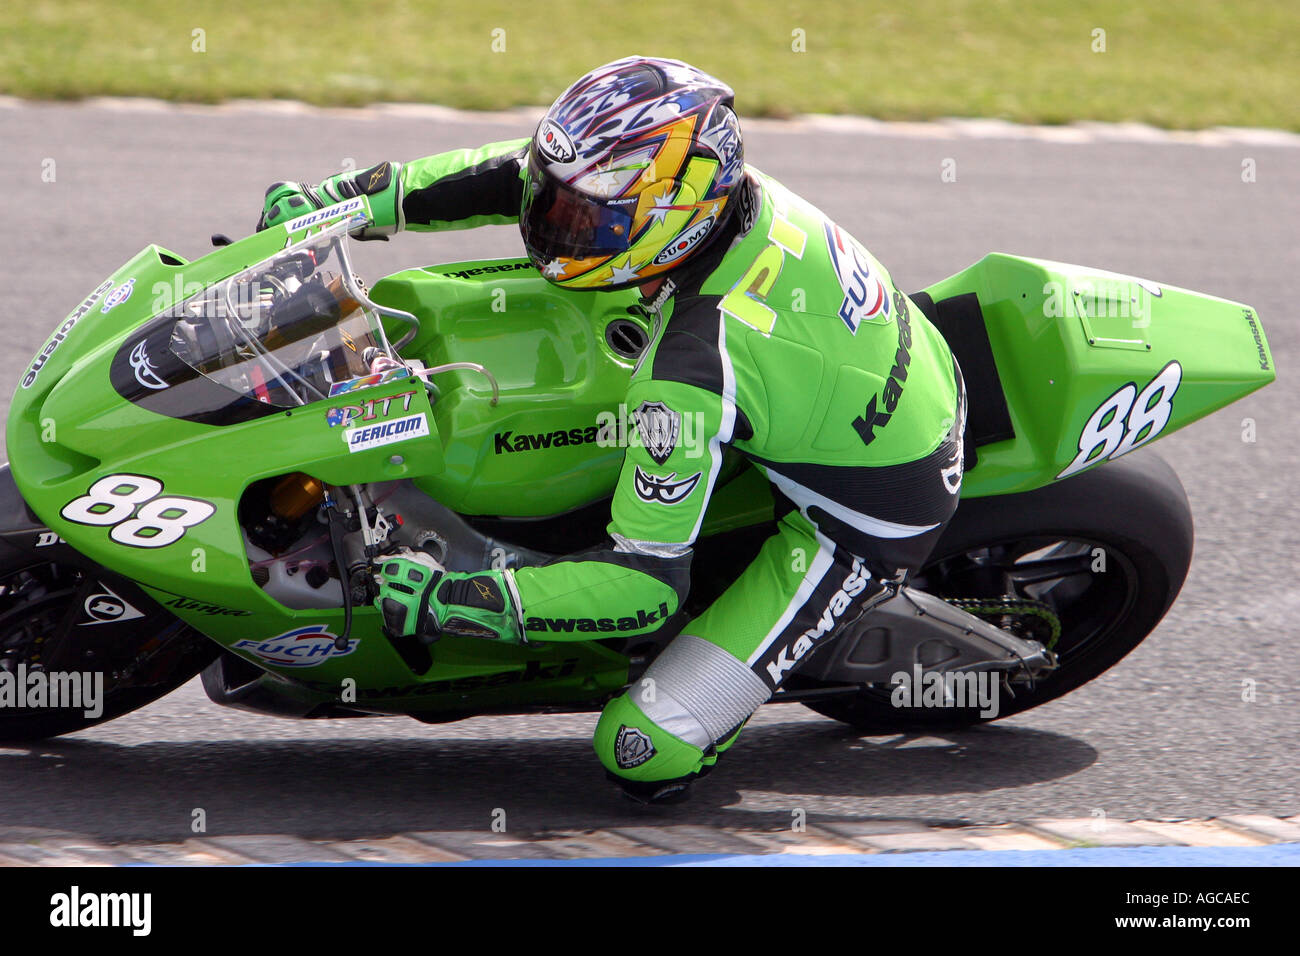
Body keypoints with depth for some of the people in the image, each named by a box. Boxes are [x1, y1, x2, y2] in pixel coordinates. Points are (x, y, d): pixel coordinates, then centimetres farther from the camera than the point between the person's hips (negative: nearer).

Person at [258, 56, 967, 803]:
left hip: (862, 528, -8)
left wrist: (451, 599, -32)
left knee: (646, 755, -13)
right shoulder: (722, 178, -15)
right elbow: (528, 173, 0)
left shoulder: (693, 371, -37)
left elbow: (645, 584, -32)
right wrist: (351, 197, -4)